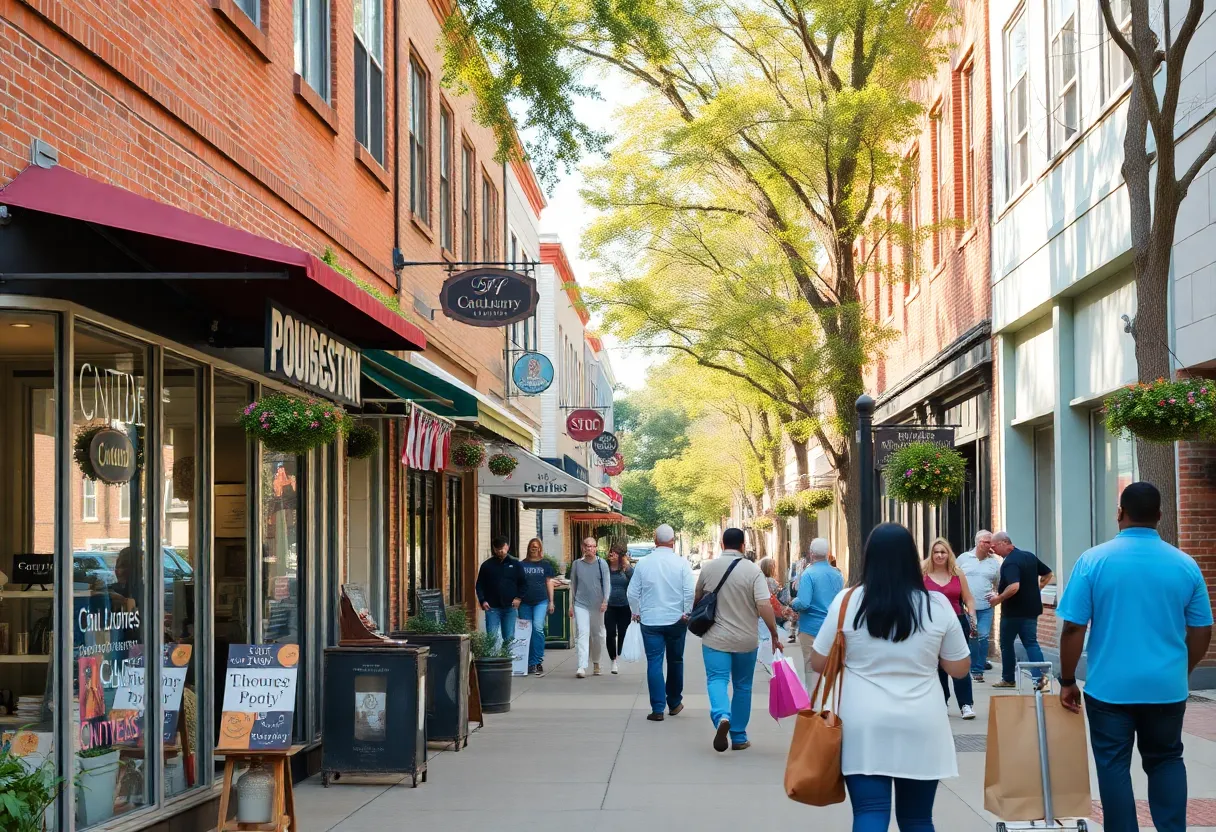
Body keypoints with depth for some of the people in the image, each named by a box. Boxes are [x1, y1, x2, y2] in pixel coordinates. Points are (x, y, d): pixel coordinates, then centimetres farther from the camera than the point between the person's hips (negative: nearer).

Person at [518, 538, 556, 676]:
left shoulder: (545, 565, 9)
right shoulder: (522, 565, 11)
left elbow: (549, 583, 11)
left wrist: (551, 602, 7)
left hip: (541, 601, -2)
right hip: (525, 602, 2)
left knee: (538, 628, -18)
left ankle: (538, 661, -12)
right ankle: (530, 664, 11)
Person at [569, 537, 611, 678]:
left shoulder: (602, 563, -1)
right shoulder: (577, 564, 3)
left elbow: (607, 583, -3)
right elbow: (573, 585, 10)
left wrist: (605, 600, -15)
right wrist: (571, 604, 9)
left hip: (597, 605, 1)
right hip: (581, 604, -1)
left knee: (597, 635, 12)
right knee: (582, 633, -12)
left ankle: (596, 662, 32)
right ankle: (582, 667, -20)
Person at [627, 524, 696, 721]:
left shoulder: (643, 563, -2)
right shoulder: (681, 563, -7)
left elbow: (632, 592, 3)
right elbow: (690, 591, -13)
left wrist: (636, 612, 17)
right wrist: (687, 613, -1)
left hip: (650, 621, 0)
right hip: (676, 620, 0)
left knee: (654, 663, 2)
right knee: (675, 661, 16)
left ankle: (657, 709, -3)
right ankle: (674, 703, 28)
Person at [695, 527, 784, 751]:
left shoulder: (708, 568, 0)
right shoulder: (753, 570, -10)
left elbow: (697, 600, 15)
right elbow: (764, 606, -18)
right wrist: (774, 636, -9)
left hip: (715, 638, 0)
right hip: (746, 640, 0)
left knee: (717, 680, -3)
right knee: (742, 686, 13)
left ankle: (721, 716, -33)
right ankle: (738, 737, 19)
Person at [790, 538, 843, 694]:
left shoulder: (809, 574, -16)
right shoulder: (837, 574, 3)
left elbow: (803, 603, -23)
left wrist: (793, 603, -2)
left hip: (812, 628, -5)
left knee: (812, 669, 2)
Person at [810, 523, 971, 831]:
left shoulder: (847, 601, -4)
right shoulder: (937, 605, -3)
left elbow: (819, 664, 3)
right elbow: (960, 668, 6)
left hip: (865, 727, -1)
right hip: (921, 727, 1)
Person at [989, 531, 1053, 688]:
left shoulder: (1010, 562, -19)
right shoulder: (1029, 556, 8)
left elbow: (1014, 587, -32)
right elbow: (1048, 574, 19)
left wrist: (998, 599, -19)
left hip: (1014, 610, -7)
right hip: (1031, 608, 7)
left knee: (1006, 644, 10)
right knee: (1031, 643, 6)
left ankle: (1008, 679, 19)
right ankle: (1040, 677, -10)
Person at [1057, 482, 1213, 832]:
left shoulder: (1093, 560, -8)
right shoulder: (1186, 565, -2)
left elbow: (1073, 629, -8)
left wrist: (1067, 681, 3)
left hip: (1109, 686, -2)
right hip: (1166, 686, 2)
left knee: (1114, 765, 8)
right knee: (1166, 760, 18)